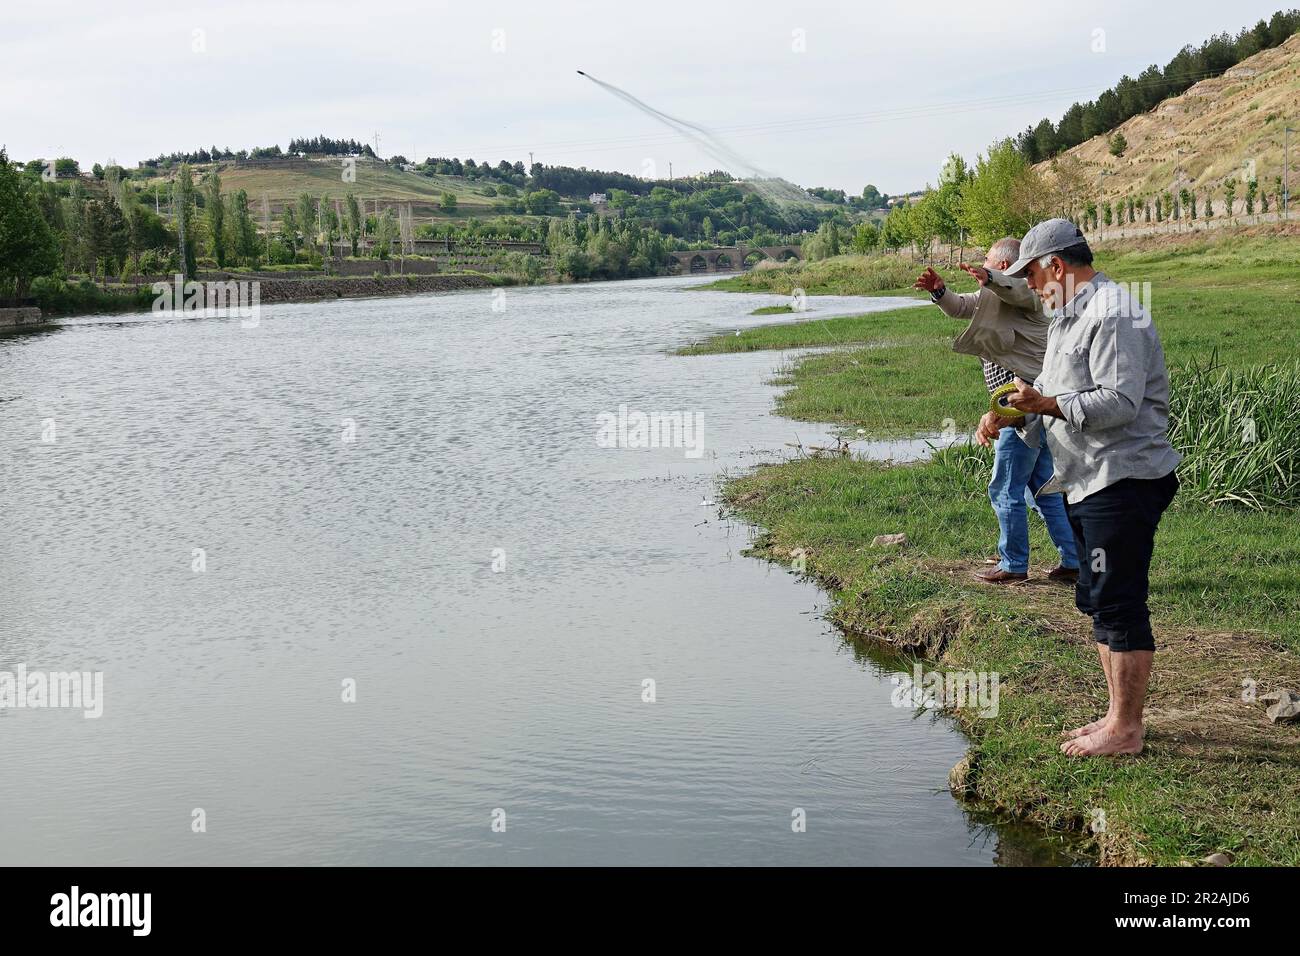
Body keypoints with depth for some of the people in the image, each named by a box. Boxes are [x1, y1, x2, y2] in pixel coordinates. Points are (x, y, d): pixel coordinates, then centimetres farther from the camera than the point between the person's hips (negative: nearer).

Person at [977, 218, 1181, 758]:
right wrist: (1008, 414, 4)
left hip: (1123, 482, -11)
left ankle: (1125, 730, 2)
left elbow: (1119, 403, -24)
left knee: (1119, 606, -6)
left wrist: (1046, 405, -25)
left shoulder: (1112, 316, -16)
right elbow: (1051, 392, 22)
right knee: (1098, 602, 16)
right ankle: (1118, 717, 27)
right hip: (1090, 485, 11)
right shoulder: (1068, 318, 18)